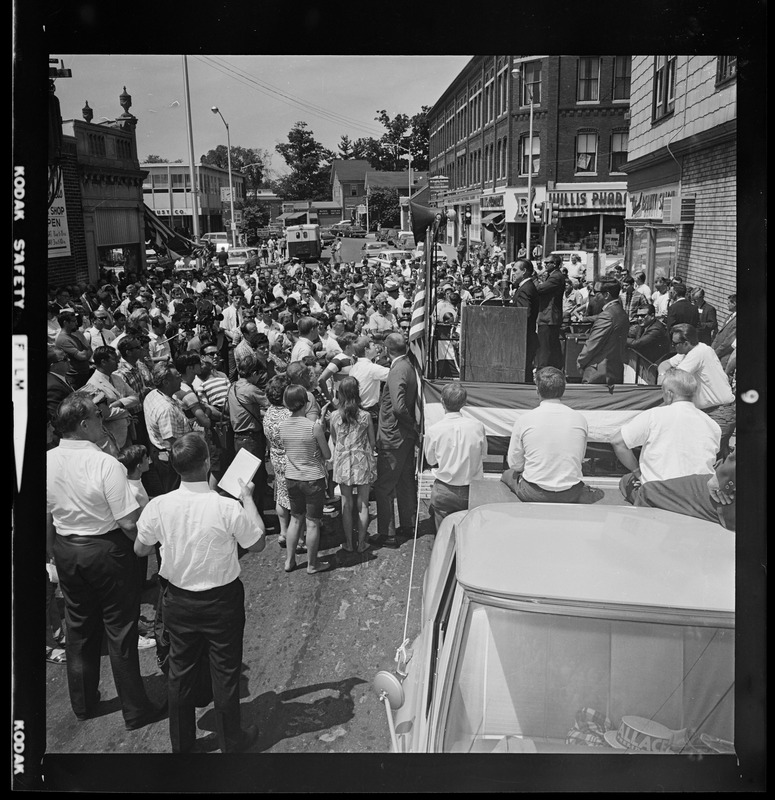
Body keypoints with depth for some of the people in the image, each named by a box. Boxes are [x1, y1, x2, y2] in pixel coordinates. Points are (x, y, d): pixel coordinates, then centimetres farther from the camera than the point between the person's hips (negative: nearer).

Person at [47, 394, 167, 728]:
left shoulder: (47, 461, -5)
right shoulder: (105, 464, -24)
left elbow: (46, 518, 5)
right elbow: (129, 522, -23)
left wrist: (55, 553, 19)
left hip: (65, 550, 6)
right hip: (106, 549, -6)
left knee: (78, 628, 22)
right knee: (120, 631, 8)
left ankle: (82, 702, 38)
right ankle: (135, 710, 21)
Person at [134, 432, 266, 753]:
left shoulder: (158, 506, -16)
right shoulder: (229, 507, -25)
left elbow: (140, 549, 1)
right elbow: (258, 544, -9)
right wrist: (248, 499, -3)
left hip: (178, 599, 3)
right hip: (221, 601, -3)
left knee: (180, 670, 19)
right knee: (225, 672, 15)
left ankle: (181, 741, 36)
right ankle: (231, 740, 32)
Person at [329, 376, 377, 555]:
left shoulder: (334, 416, -7)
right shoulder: (365, 416, -10)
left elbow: (334, 441, 5)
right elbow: (372, 442, -2)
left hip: (343, 464, 1)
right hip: (362, 463, -1)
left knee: (346, 505, 10)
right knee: (362, 505, 9)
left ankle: (348, 543, 17)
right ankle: (361, 543, 15)